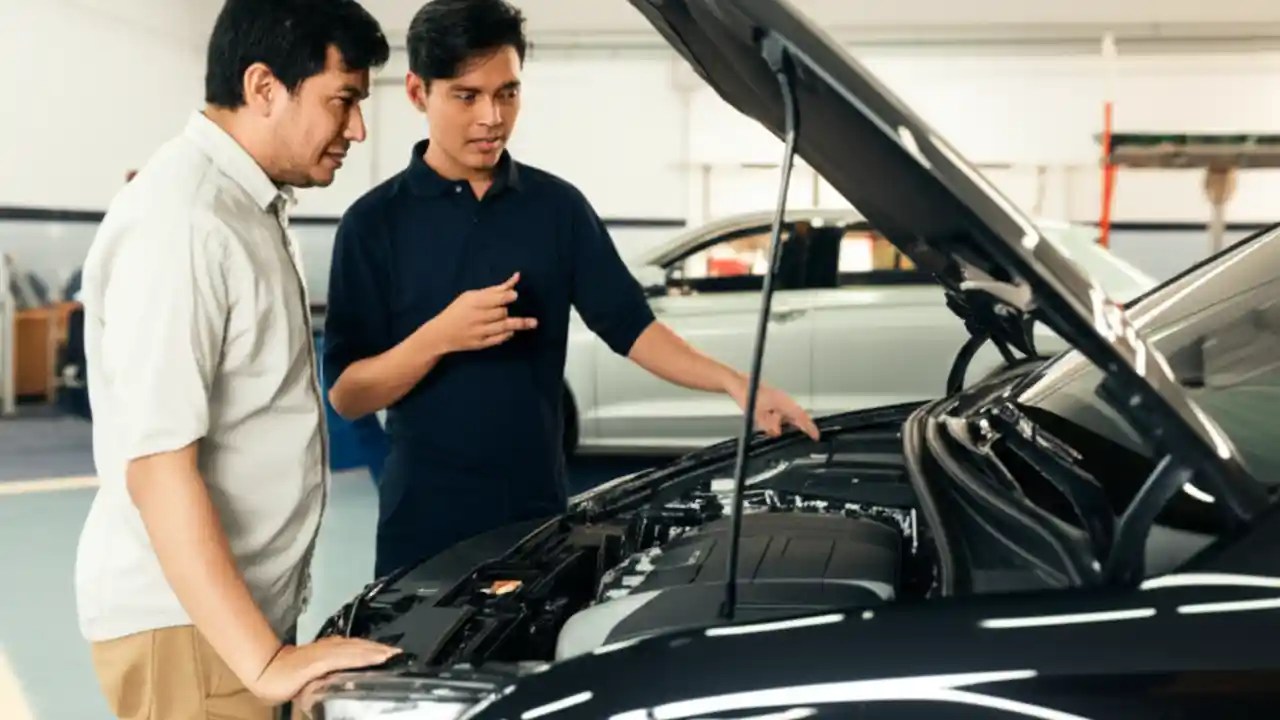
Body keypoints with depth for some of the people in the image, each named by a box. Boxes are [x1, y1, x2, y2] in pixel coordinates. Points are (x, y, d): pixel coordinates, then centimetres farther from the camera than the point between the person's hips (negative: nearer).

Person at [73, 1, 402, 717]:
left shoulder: (251, 205, 10)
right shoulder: (181, 223, -21)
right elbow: (158, 466, -26)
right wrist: (264, 661, -27)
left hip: (249, 607, 9)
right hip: (186, 623, -9)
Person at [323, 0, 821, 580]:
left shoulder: (557, 206, 4)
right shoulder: (375, 223, -6)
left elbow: (630, 325, 2)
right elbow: (345, 395, -8)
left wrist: (735, 384, -12)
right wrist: (439, 338, -25)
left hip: (539, 508, 3)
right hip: (425, 519, -3)